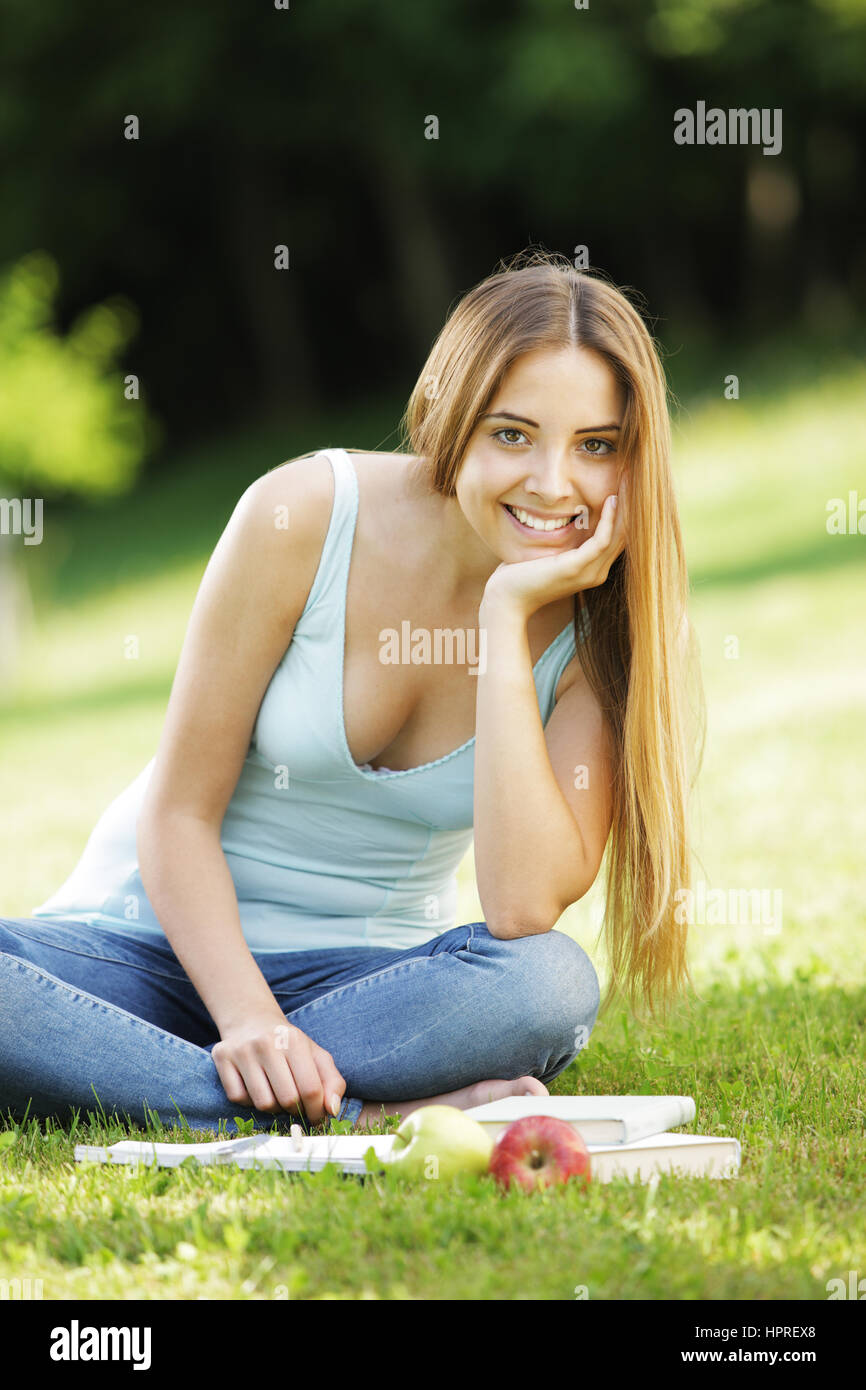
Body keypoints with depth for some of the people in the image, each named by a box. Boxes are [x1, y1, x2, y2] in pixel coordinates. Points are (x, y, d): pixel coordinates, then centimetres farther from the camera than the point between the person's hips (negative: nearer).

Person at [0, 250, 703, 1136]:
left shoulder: (603, 625, -8)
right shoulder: (304, 516, -14)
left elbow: (523, 908, -21)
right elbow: (181, 809, -9)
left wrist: (509, 619, -23)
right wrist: (248, 1017, -24)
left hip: (365, 973, 1)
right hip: (161, 938, -1)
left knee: (552, 985, -33)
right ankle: (371, 1118, -29)